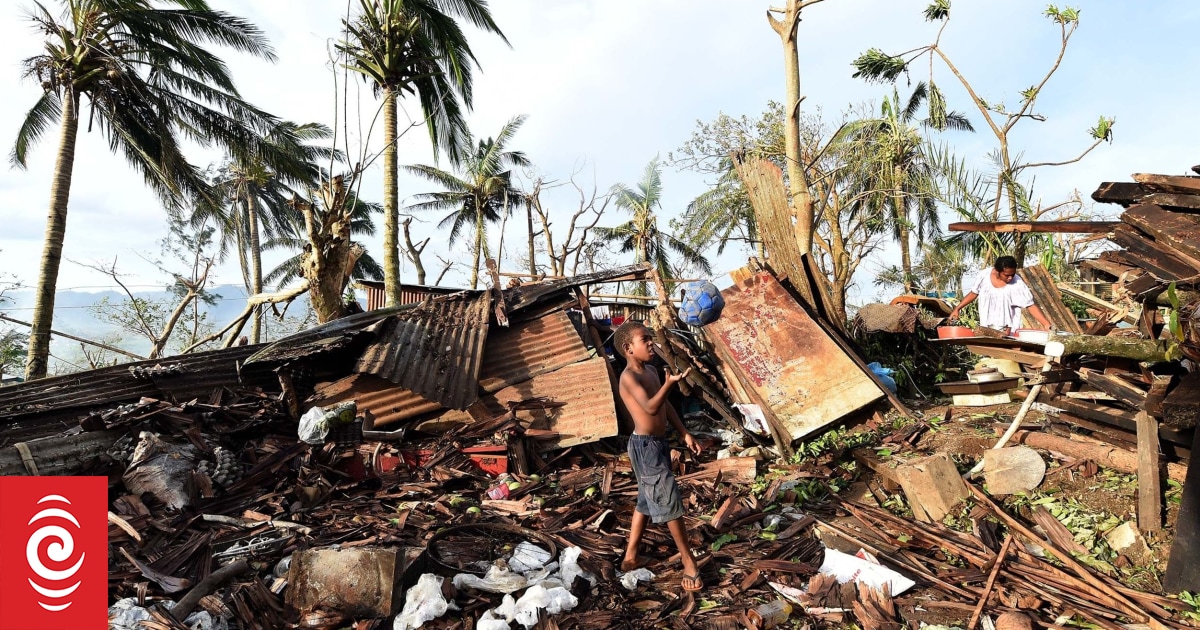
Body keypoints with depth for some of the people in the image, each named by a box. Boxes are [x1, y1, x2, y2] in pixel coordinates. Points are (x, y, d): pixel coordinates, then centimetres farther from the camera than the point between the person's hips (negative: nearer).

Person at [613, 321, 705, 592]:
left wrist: (685, 434, 14)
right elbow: (651, 407, -35)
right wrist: (669, 384, -50)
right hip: (646, 446, -10)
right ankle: (688, 559, 14)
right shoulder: (629, 377, -21)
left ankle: (630, 558, 30)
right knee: (669, 499, -1)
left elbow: (666, 406, 16)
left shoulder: (651, 371, 8)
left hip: (657, 443, 10)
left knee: (647, 500, 18)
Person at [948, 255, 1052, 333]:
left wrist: (1046, 324, -23)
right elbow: (973, 293, 8)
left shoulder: (1017, 284, -16)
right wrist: (957, 309, 5)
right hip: (985, 328, 3)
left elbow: (1031, 306, -15)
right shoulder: (985, 276, -8)